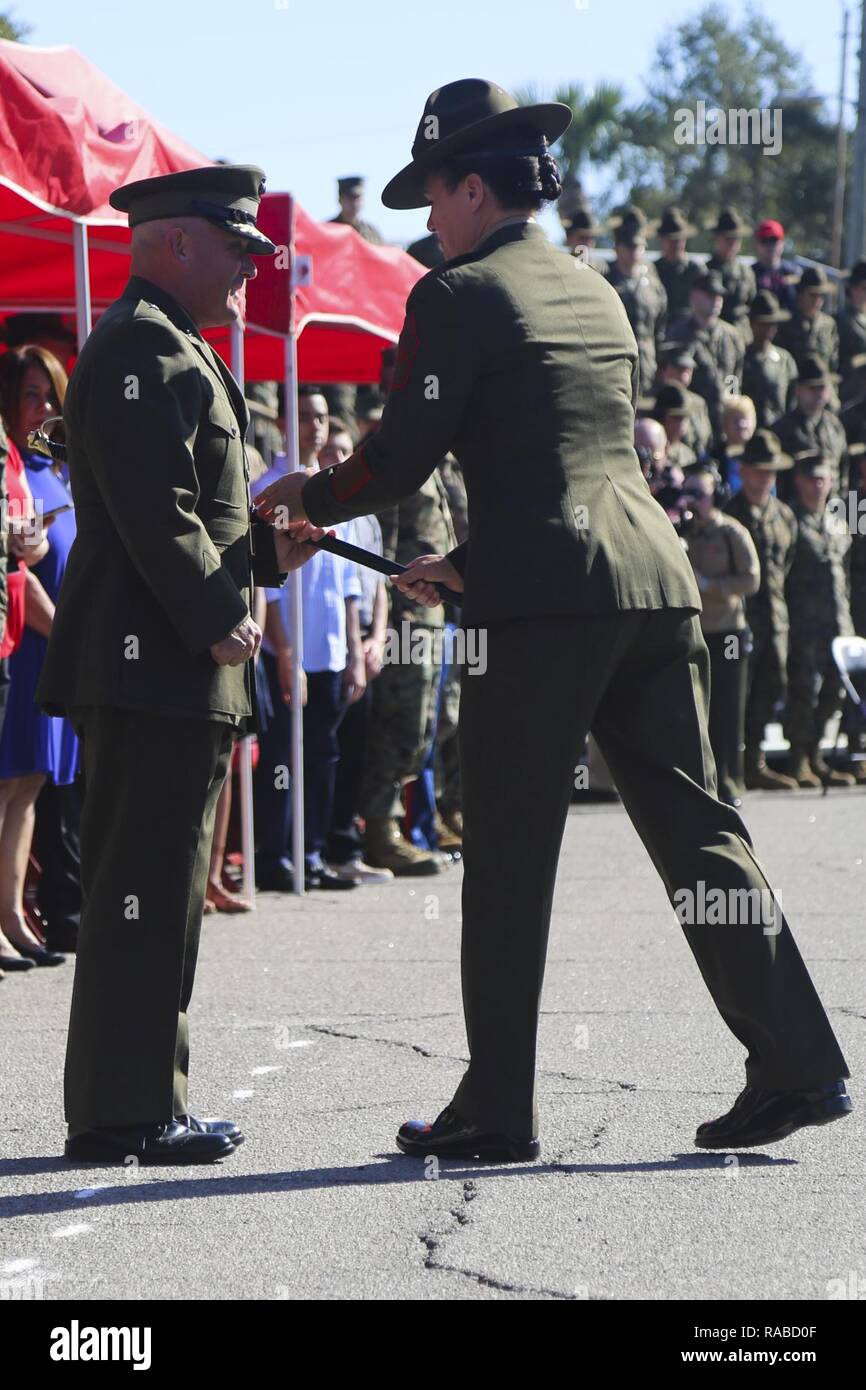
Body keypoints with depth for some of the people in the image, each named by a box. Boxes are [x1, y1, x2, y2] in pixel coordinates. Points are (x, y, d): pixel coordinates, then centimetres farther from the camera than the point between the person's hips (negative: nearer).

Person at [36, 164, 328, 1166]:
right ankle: (121, 1115, -7)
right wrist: (222, 621, -17)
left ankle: (147, 1101, 18)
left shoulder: (176, 351, 22)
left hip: (184, 668, 11)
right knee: (143, 893, -9)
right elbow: (155, 516, -20)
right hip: (155, 668, -11)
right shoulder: (142, 350, -13)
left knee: (161, 892, 13)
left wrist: (267, 552, 13)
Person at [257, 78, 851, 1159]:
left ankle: (496, 1108, 3)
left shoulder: (457, 298, -2)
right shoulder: (595, 296, 21)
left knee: (509, 856, 0)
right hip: (655, 582, 7)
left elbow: (398, 460, -3)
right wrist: (468, 563, 33)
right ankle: (799, 1064, 1)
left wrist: (307, 497, 15)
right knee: (696, 828, 7)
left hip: (546, 599, -7)